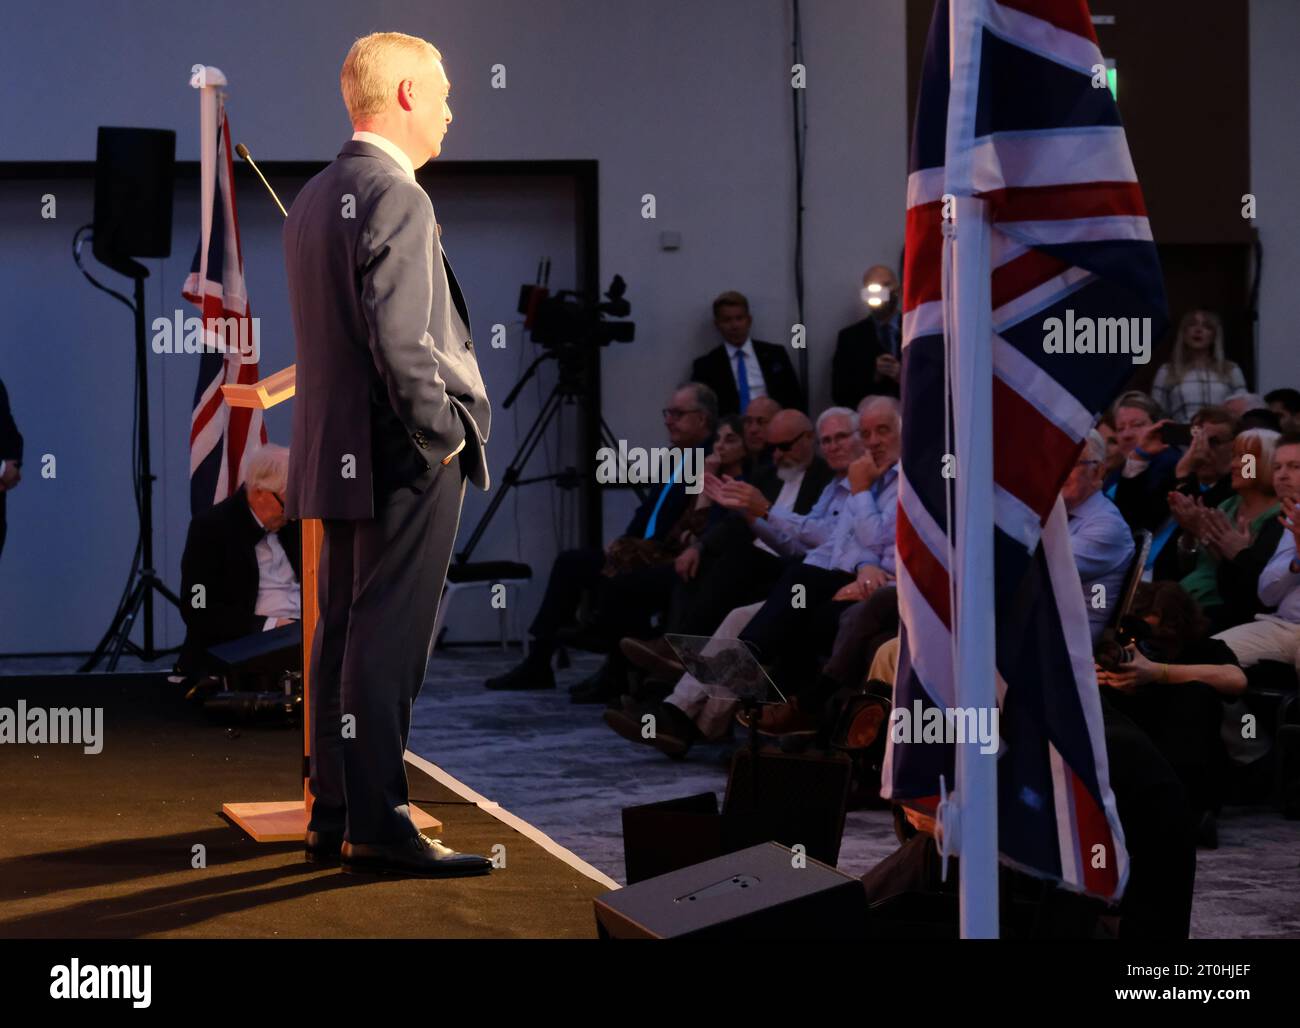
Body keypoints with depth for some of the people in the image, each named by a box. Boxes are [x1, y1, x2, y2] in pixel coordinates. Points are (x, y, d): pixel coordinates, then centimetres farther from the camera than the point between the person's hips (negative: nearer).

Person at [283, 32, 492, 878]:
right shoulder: (396, 198, -15)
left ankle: (334, 816, 16)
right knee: (388, 644, -7)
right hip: (404, 460, -9)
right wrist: (443, 435, -13)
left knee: (343, 635, 12)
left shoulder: (314, 198, 14)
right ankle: (376, 826, -6)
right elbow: (400, 342, -23)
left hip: (337, 456, 10)